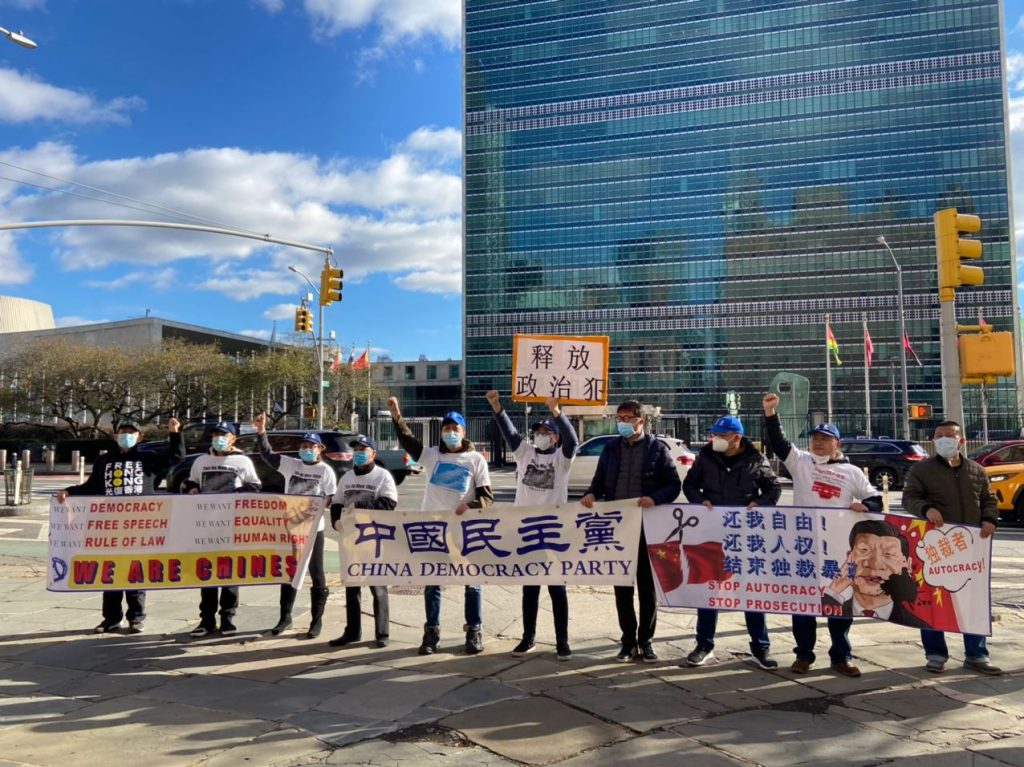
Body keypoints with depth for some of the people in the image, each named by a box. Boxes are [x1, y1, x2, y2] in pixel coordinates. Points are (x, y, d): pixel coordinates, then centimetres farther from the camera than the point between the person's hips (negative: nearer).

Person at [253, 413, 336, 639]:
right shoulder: (290, 464, 6)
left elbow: (330, 498, -6)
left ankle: (317, 620, 12)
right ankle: (285, 617, 26)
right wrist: (261, 431, -6)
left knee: (316, 574, 3)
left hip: (313, 529, -4)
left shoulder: (326, 470, -3)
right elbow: (267, 454, 3)